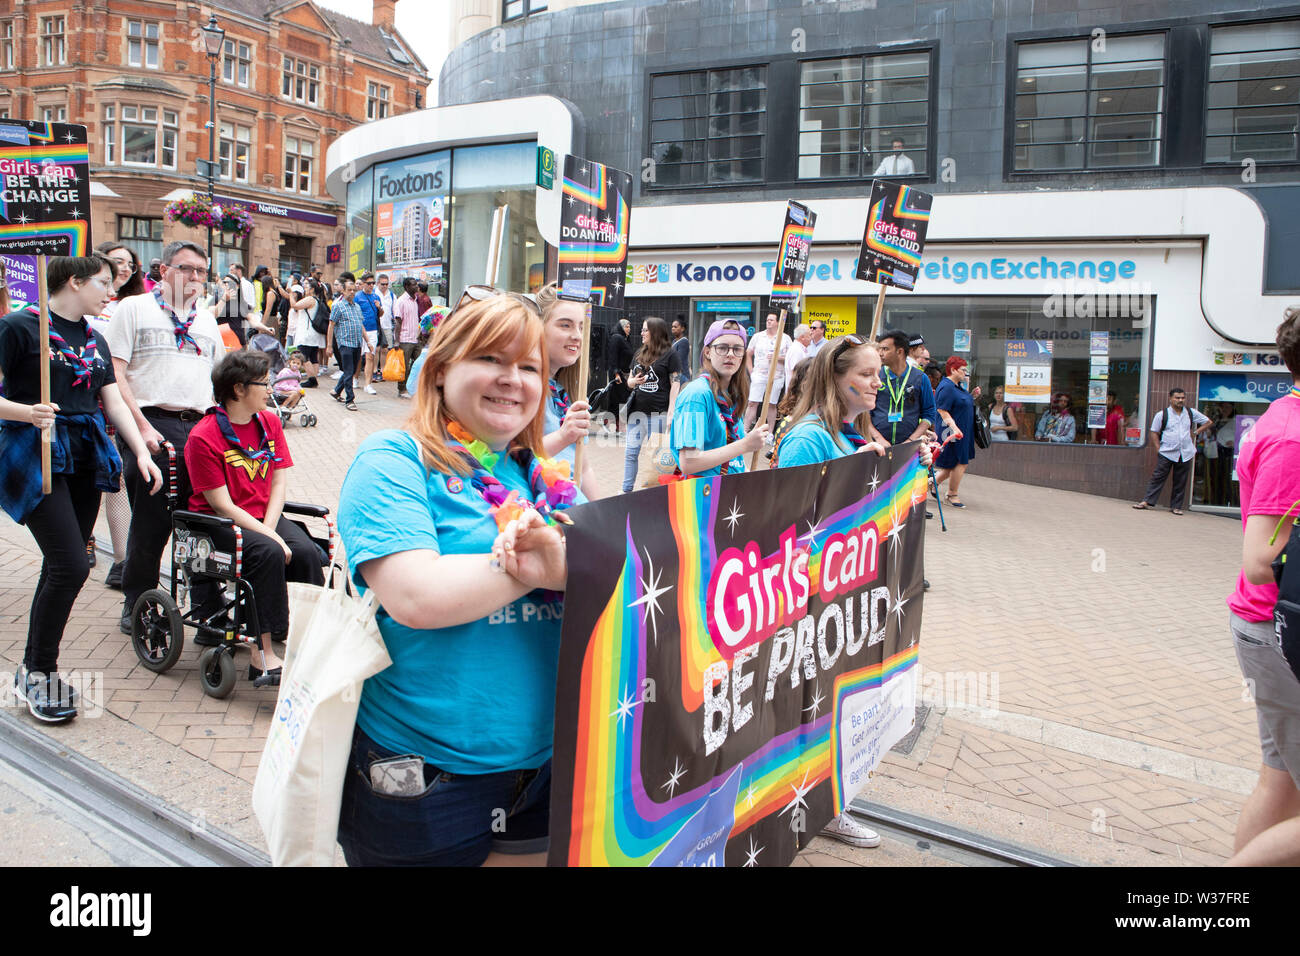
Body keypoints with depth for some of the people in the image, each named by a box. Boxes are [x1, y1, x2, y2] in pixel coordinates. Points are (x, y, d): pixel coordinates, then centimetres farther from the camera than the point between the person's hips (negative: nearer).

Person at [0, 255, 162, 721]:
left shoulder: (95, 340, 16)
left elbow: (114, 402, 14)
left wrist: (141, 452, 3)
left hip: (86, 456, 7)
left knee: (62, 566, 9)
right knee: (71, 566, -14)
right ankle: (39, 673, 4)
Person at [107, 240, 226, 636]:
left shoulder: (206, 319, 21)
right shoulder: (134, 308, 5)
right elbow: (114, 373, -3)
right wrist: (141, 426, -13)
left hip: (202, 427, 4)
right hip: (153, 428, -4)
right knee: (151, 520, -1)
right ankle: (136, 603, 15)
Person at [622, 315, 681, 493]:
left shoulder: (670, 354, -3)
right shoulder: (639, 354, 17)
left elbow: (675, 384, -7)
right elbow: (629, 380, 23)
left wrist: (671, 413, -13)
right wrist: (634, 381, -2)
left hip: (659, 412, -6)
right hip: (637, 410, 6)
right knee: (631, 452, 6)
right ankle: (626, 490, 14)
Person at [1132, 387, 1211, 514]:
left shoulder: (1191, 413, 9)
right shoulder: (1162, 414, 0)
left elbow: (1208, 422, 20)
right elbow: (1154, 433, 3)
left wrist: (1196, 432, 7)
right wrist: (1158, 449, -6)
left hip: (1185, 453, 3)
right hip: (1167, 453, -3)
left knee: (1181, 481, 5)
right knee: (1158, 477, -6)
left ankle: (1176, 506, 12)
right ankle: (1146, 501, -4)